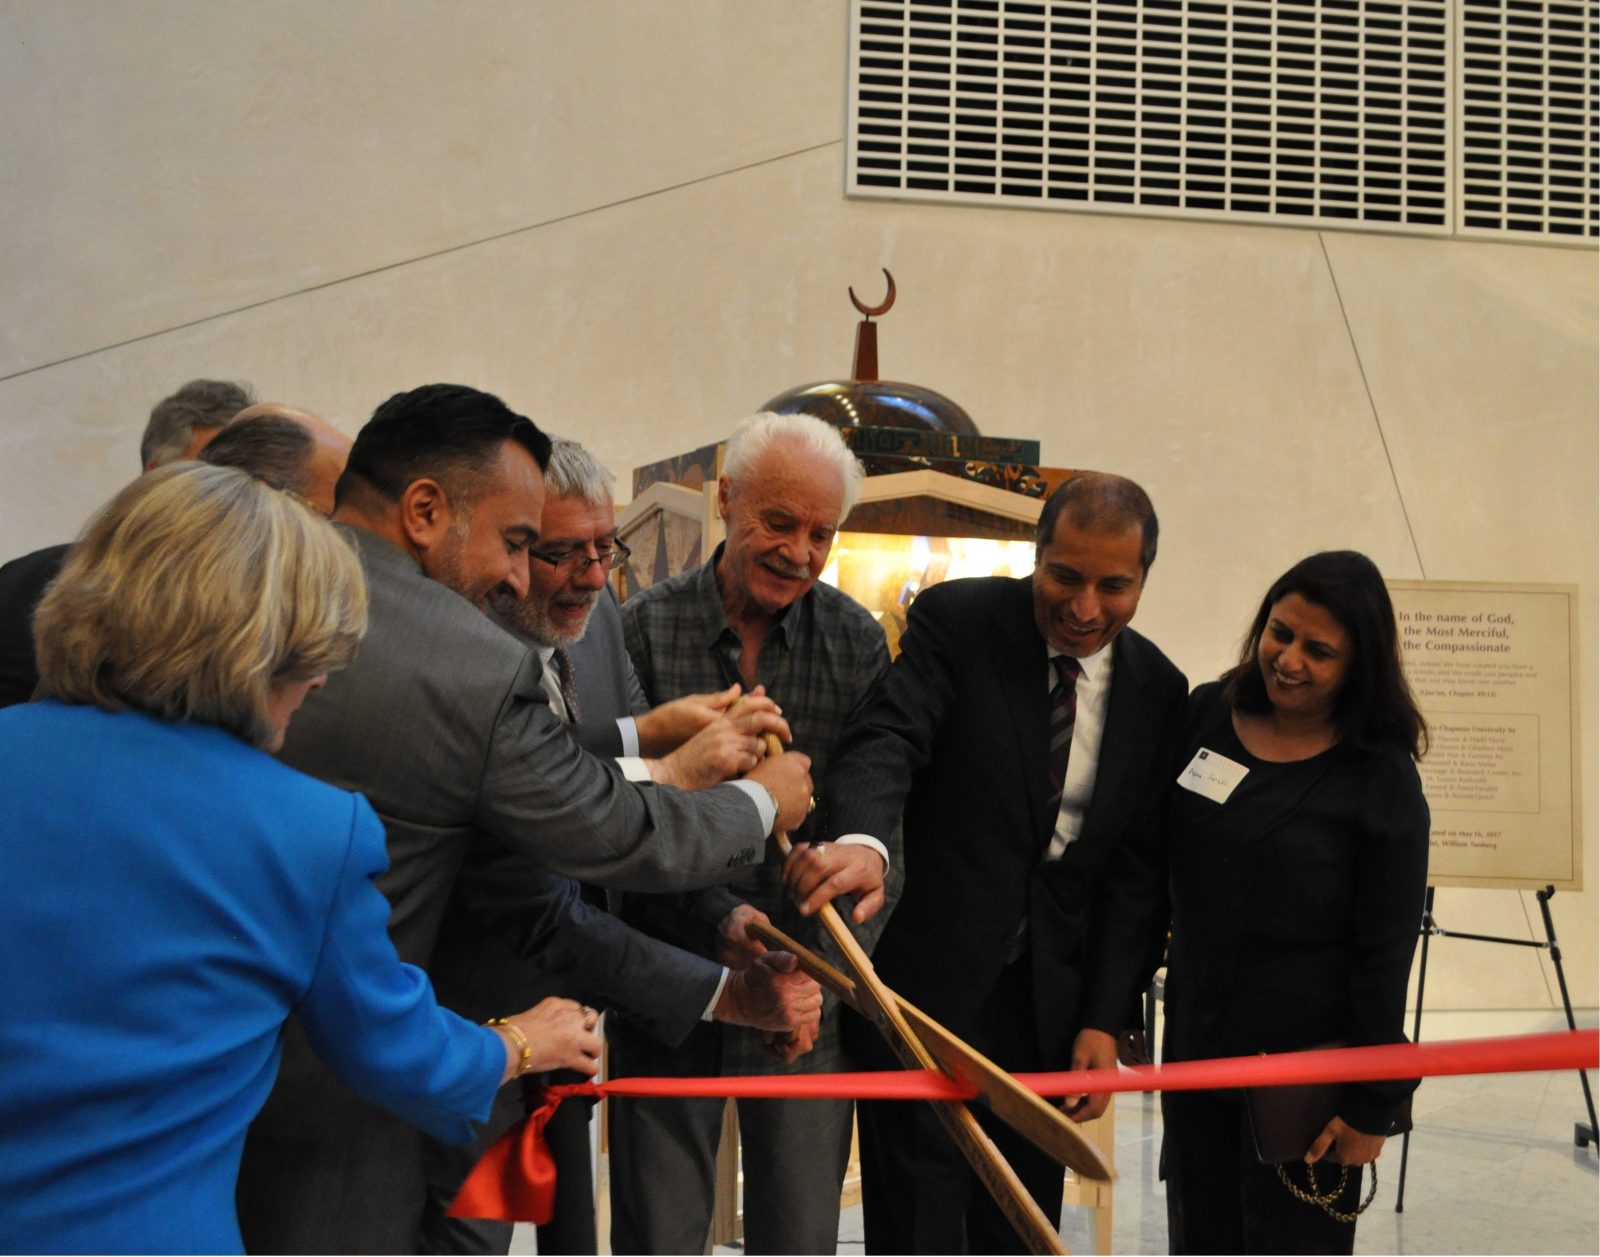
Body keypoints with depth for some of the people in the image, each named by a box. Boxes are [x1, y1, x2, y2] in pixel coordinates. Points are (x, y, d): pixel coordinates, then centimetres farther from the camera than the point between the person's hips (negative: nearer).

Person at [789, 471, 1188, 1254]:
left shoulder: (1158, 690, 3)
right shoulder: (955, 622, -7)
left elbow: (1136, 868, 5)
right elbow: (888, 739, -22)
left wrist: (1106, 1020, -2)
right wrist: (858, 837, -44)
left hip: (1051, 1004, 4)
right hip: (930, 985, -3)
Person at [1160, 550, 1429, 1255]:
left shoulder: (1382, 778, -10)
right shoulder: (1206, 715, 1)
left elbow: (1387, 953, -10)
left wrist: (1372, 1105, -10)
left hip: (1306, 1065, -4)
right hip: (1194, 1045, 4)